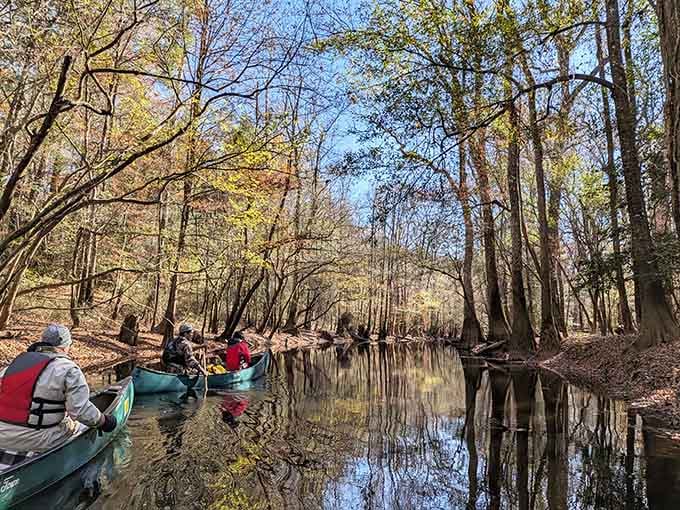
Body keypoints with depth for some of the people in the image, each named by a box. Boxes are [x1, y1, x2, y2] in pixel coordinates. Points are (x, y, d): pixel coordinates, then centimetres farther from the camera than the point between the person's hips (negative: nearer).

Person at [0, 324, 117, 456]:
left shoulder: (17, 361, 10)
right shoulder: (69, 369, -10)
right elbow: (81, 410, -16)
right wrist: (103, 421, 0)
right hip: (36, 440, -6)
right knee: (83, 426, 14)